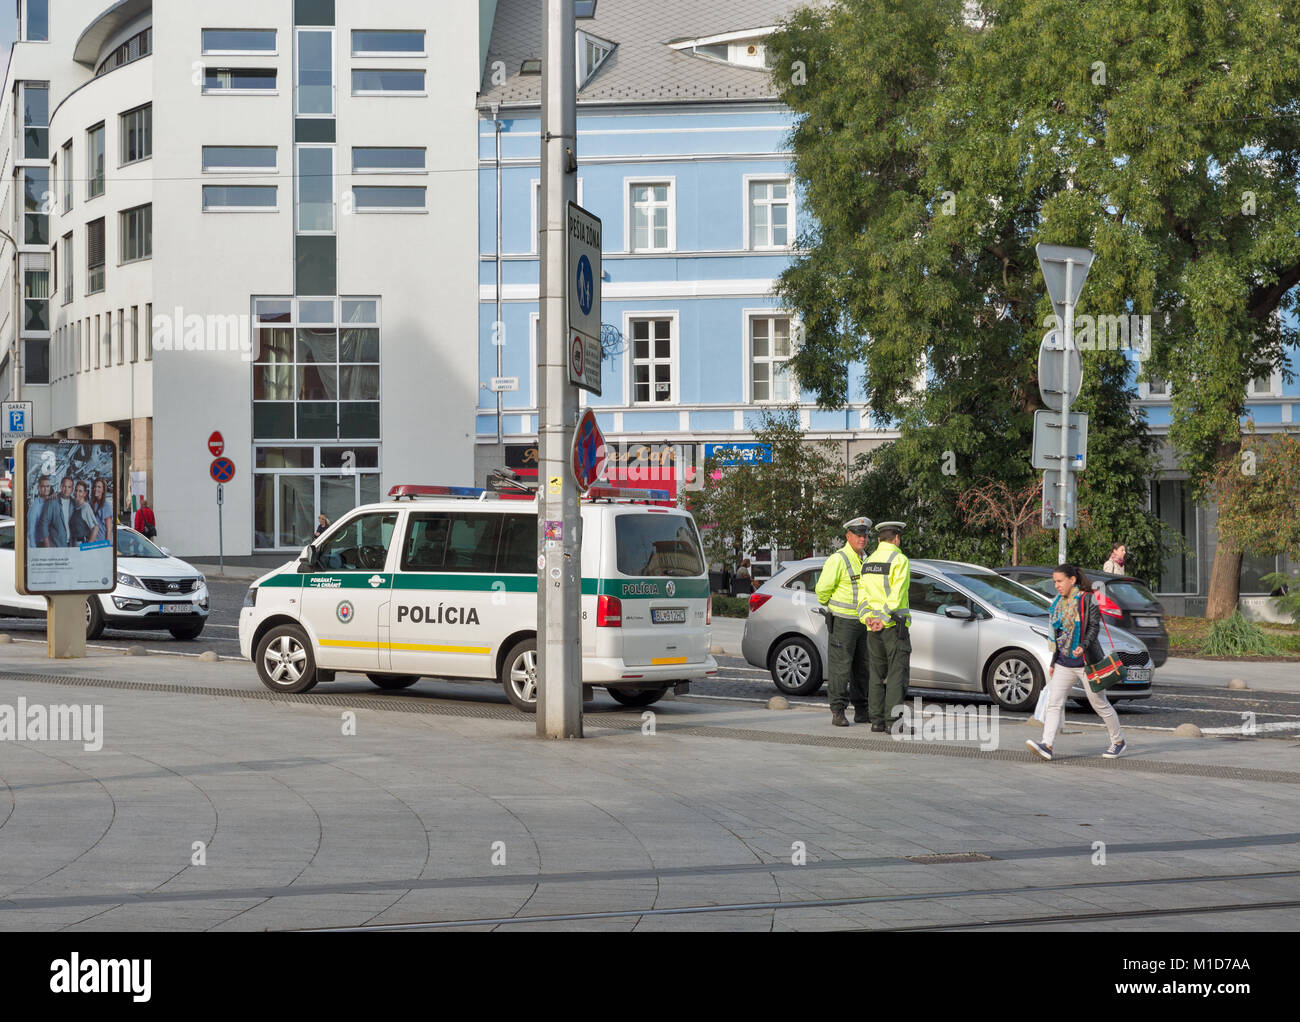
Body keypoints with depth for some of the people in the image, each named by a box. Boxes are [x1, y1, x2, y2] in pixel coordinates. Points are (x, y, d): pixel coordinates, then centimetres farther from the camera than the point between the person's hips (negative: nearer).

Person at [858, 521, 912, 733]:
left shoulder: (868, 561, 13)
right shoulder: (900, 560, -9)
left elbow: (863, 594, 5)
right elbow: (897, 594, -17)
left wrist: (867, 617, -6)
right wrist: (884, 620, -17)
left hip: (872, 626, 6)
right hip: (894, 624, -6)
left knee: (877, 673, 10)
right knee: (897, 672, -5)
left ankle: (876, 719, 7)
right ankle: (893, 720, -11)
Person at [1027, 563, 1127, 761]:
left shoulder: (1087, 600, -8)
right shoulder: (1058, 603, 13)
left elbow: (1094, 626, -14)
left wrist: (1083, 645, -32)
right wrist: (1053, 663, 19)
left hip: (1085, 662, -6)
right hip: (1063, 662, 6)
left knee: (1100, 704, 5)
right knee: (1054, 703, -8)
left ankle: (1119, 741, 22)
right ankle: (1047, 745, -17)